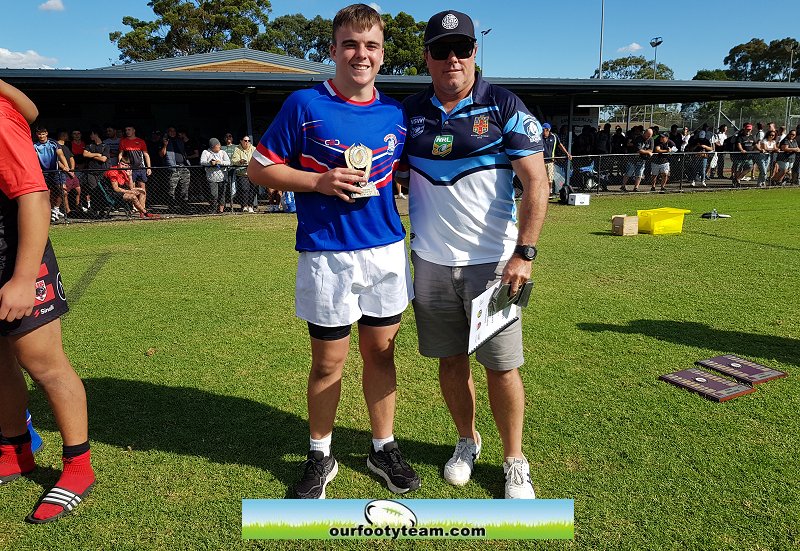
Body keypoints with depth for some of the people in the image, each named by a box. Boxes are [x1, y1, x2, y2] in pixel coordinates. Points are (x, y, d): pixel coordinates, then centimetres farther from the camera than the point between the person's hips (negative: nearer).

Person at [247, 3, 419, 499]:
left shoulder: (396, 114, 7)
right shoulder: (305, 105, -4)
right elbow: (260, 168, -1)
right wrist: (320, 181, -15)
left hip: (388, 252, 4)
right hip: (327, 257, -3)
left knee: (381, 353, 13)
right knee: (328, 362, 8)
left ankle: (384, 447, 33)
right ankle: (320, 456, 30)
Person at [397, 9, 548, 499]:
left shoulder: (505, 107, -3)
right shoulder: (410, 112, 7)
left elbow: (536, 183, -7)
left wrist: (524, 254, -15)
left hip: (492, 261, -3)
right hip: (430, 261, 3)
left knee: (502, 365, 3)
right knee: (451, 359, 13)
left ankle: (515, 462, 23)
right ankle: (467, 441, 36)